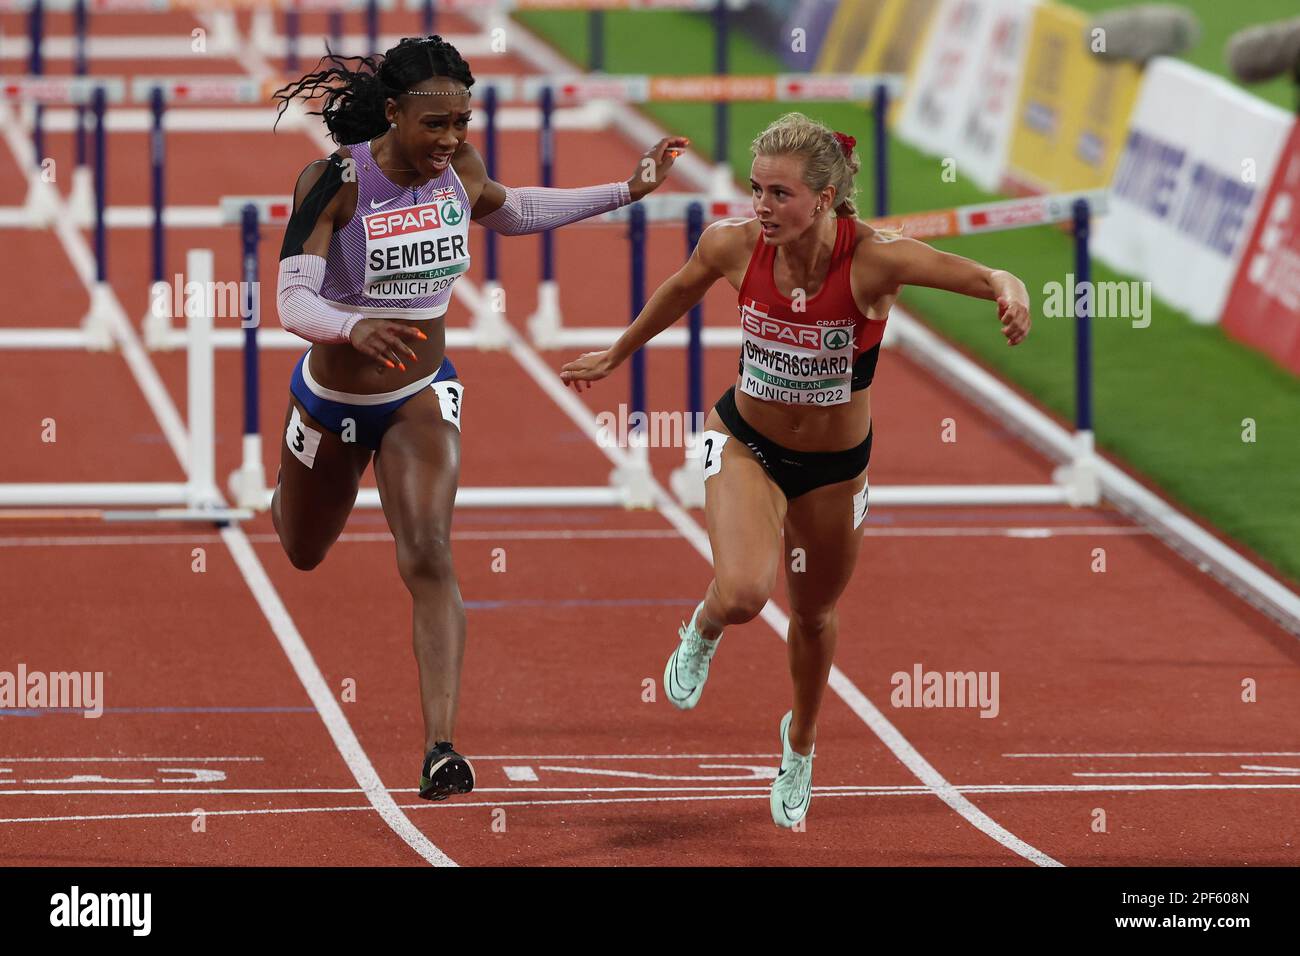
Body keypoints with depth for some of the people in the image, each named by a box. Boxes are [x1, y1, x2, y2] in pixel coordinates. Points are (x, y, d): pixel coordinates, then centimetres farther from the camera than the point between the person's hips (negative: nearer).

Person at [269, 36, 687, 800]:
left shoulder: (459, 167, -12)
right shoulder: (334, 182, -26)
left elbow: (510, 212, 13)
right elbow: (293, 301, -34)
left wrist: (628, 191, 9)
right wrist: (355, 328, -56)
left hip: (422, 395, 1)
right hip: (332, 400, -1)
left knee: (429, 559, -20)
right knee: (304, 552, 24)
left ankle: (441, 750, -23)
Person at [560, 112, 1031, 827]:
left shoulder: (872, 259, -29)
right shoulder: (732, 245, -20)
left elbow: (980, 277, -38)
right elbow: (678, 293, 2)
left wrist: (1009, 291, -62)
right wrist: (617, 355, 18)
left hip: (835, 465, 0)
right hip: (745, 444, 0)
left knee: (814, 614, 20)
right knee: (742, 595, -25)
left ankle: (800, 743, 51)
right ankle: (704, 630, 14)